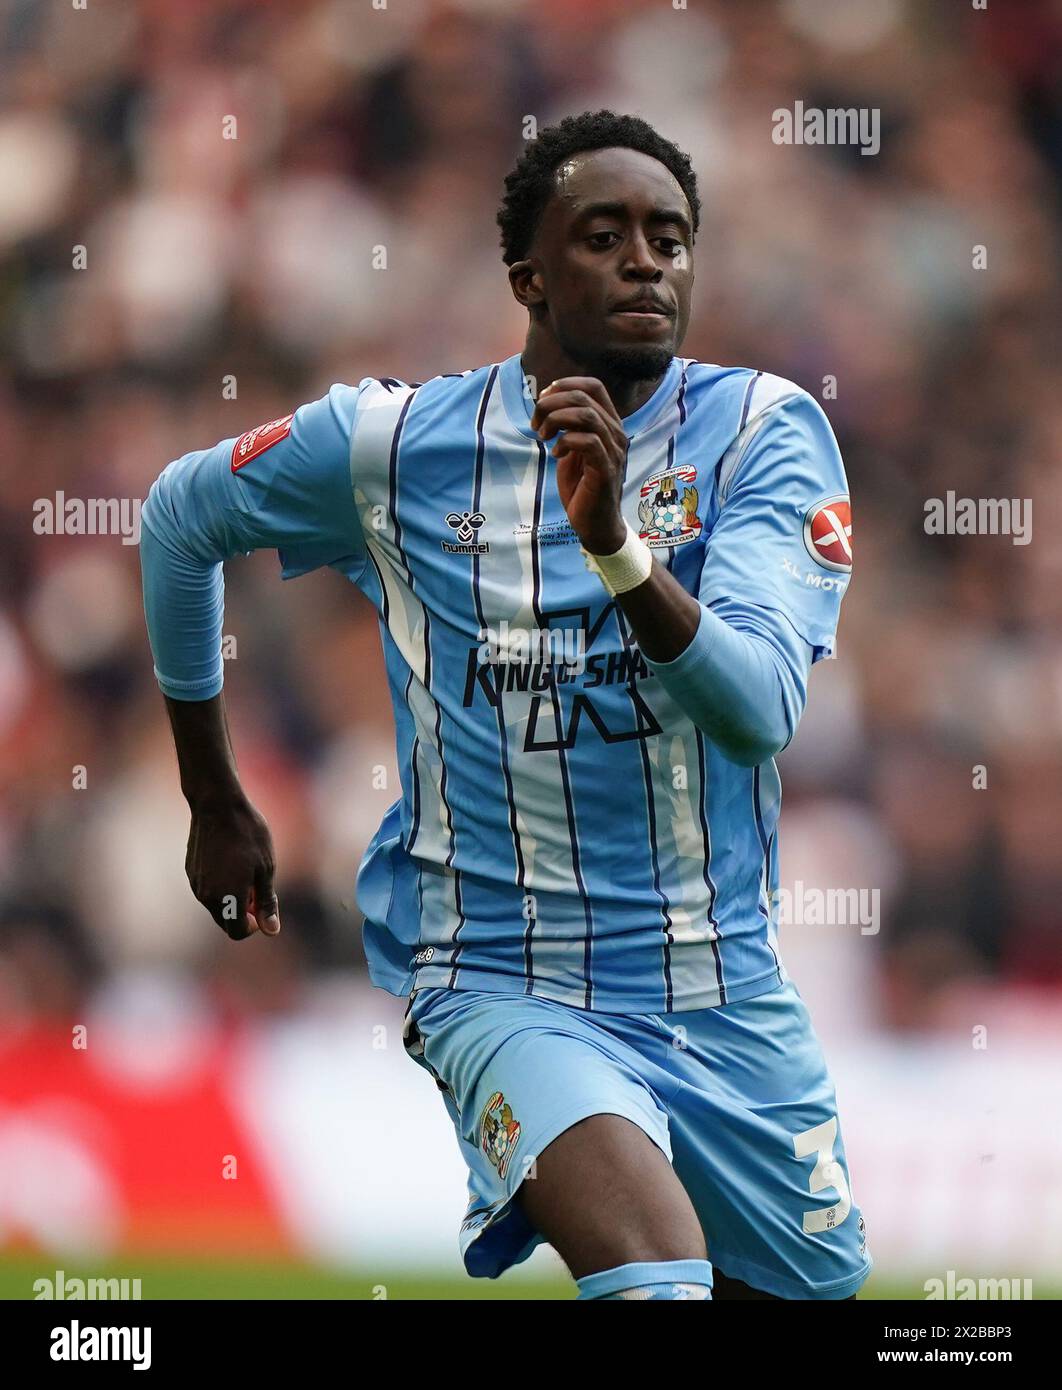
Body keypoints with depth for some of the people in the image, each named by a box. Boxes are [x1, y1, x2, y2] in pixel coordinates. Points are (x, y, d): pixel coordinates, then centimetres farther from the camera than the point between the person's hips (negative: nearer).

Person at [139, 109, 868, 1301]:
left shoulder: (763, 431, -6)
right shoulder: (396, 441, -5)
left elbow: (761, 707, -20)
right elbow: (179, 517, 15)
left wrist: (613, 540, -35)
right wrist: (215, 807, 20)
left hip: (725, 992, 3)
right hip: (505, 989, -3)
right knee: (656, 1278, -33)